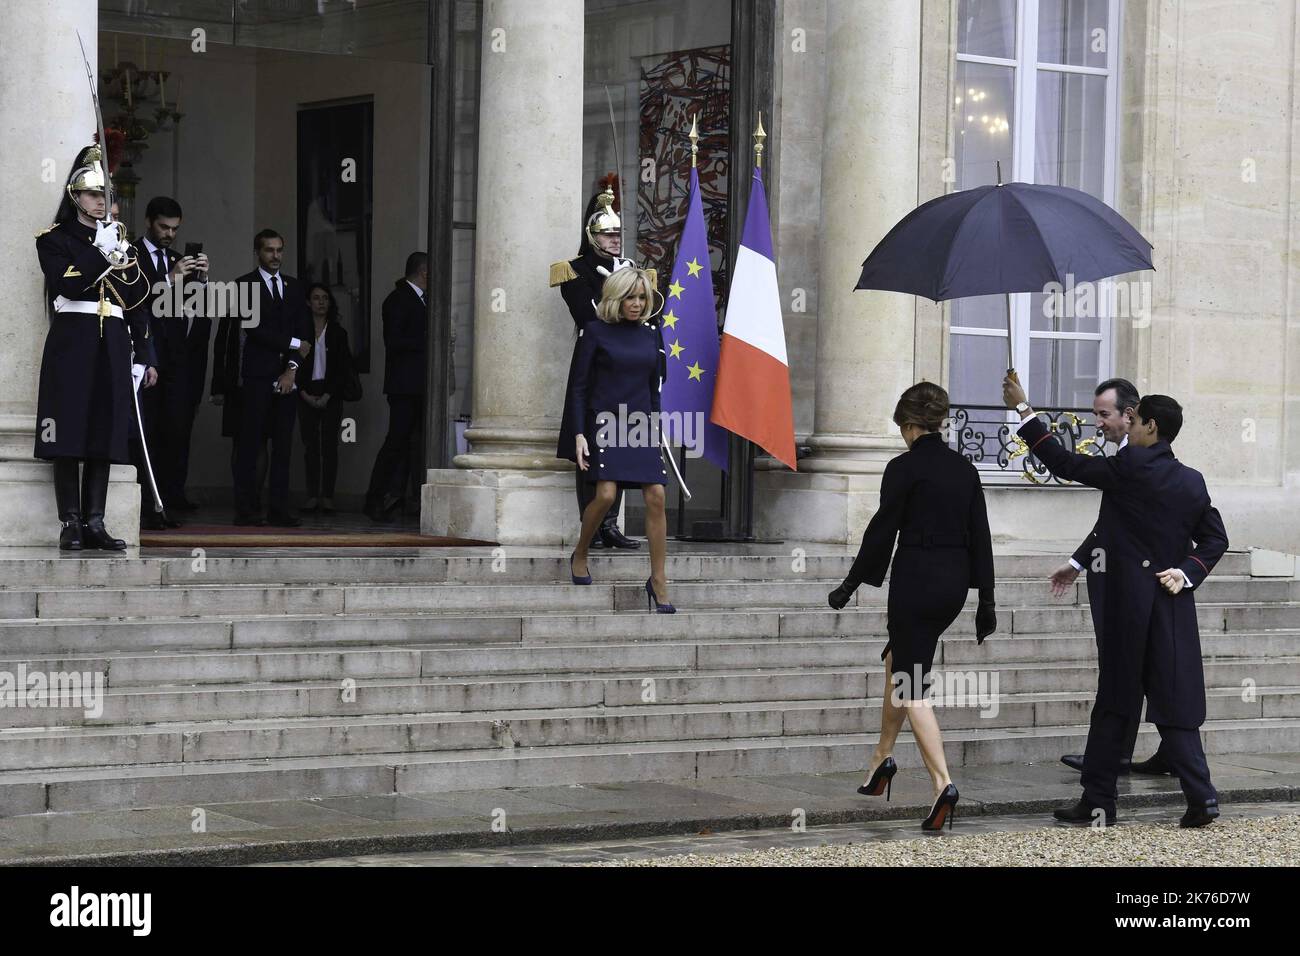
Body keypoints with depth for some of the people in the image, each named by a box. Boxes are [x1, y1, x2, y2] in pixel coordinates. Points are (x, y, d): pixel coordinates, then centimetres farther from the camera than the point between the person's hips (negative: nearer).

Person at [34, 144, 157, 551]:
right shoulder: (55, 239, 4)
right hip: (71, 345, -4)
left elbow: (137, 303, 16)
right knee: (69, 436, -7)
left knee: (105, 436, 1)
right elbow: (69, 285, -12)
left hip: (113, 347, 4)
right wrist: (101, 254, -16)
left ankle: (95, 523, 2)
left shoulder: (120, 242, 18)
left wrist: (146, 357, 12)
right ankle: (70, 523, -5)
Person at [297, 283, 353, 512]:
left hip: (331, 395, 0)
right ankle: (312, 495, 0)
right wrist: (305, 394, -7)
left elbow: (344, 368, 2)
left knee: (330, 444, -6)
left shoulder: (338, 333, 7)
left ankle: (327, 496, -5)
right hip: (306, 394, 0)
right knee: (311, 445, -2)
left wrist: (327, 396, -7)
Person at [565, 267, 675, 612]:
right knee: (606, 494, -18)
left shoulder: (651, 332, 10)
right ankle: (579, 556, 9)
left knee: (656, 497, -7)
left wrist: (655, 426, 17)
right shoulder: (595, 331, -2)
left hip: (641, 425, 4)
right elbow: (579, 386, -3)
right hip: (606, 424, -4)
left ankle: (658, 581, 0)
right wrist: (579, 434, -9)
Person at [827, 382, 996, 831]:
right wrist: (986, 600, 13)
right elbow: (980, 536, 8)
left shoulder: (904, 468, -11)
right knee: (898, 660, 26)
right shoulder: (965, 469, 7)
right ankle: (883, 758, 33)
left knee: (911, 687, -3)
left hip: (915, 579, -7)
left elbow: (882, 530, -9)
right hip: (955, 583, 7)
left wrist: (850, 584, 2)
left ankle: (943, 783, -17)